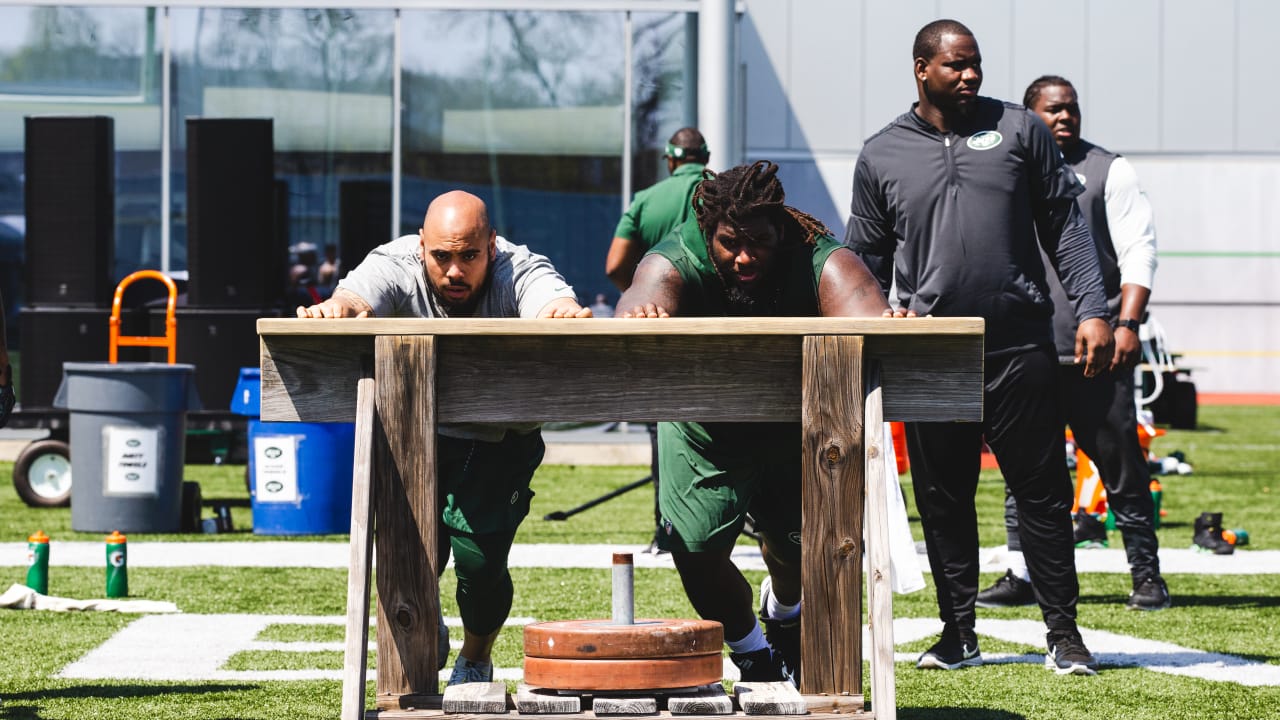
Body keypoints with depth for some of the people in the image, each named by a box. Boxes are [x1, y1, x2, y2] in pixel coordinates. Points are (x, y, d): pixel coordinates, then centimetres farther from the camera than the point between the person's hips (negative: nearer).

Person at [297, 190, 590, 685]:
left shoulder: (519, 272, -25)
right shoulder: (396, 265, -23)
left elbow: (554, 300, -45)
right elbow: (357, 295, -43)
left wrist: (565, 312, -70)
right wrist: (339, 308, -68)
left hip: (499, 438, -1)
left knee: (479, 560, -12)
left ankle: (475, 661, 21)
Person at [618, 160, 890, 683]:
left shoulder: (819, 260, -32)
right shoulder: (675, 262, -31)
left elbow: (867, 313, -50)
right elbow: (645, 298, -53)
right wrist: (640, 316, -77)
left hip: (795, 427, 1)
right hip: (705, 431, -1)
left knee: (796, 548, 7)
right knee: (696, 553, -9)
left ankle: (783, 610, 47)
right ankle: (753, 657, 21)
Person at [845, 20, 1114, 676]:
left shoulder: (1019, 130, 7)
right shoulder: (881, 156, 9)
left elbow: (1064, 226, 7)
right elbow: (864, 260, 15)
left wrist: (1092, 311, -2)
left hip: (1020, 346, -1)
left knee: (1043, 493, 0)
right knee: (943, 500, 5)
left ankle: (1064, 635, 6)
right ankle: (958, 634, 15)